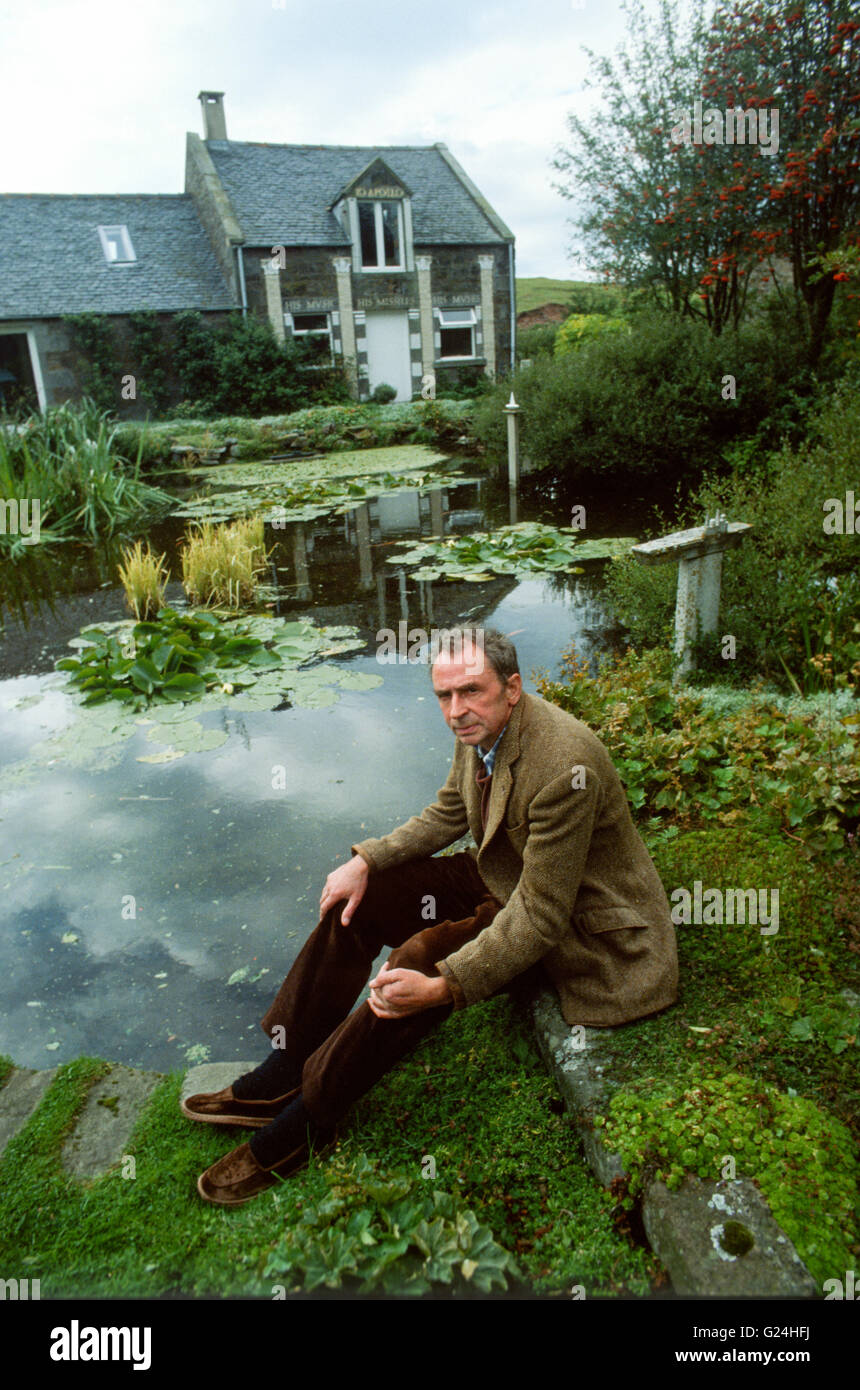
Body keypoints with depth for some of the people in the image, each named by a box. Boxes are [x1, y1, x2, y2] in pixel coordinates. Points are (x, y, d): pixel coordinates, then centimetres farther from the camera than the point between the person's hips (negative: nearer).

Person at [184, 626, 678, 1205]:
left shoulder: (564, 766, -33)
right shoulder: (480, 729, -7)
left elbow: (540, 915, -30)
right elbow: (447, 814, 9)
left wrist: (444, 986, -36)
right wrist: (368, 859, -5)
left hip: (576, 921, -8)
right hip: (506, 876, 9)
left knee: (422, 960, -27)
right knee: (358, 897, -2)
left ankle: (302, 1126, -7)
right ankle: (285, 1069, 10)